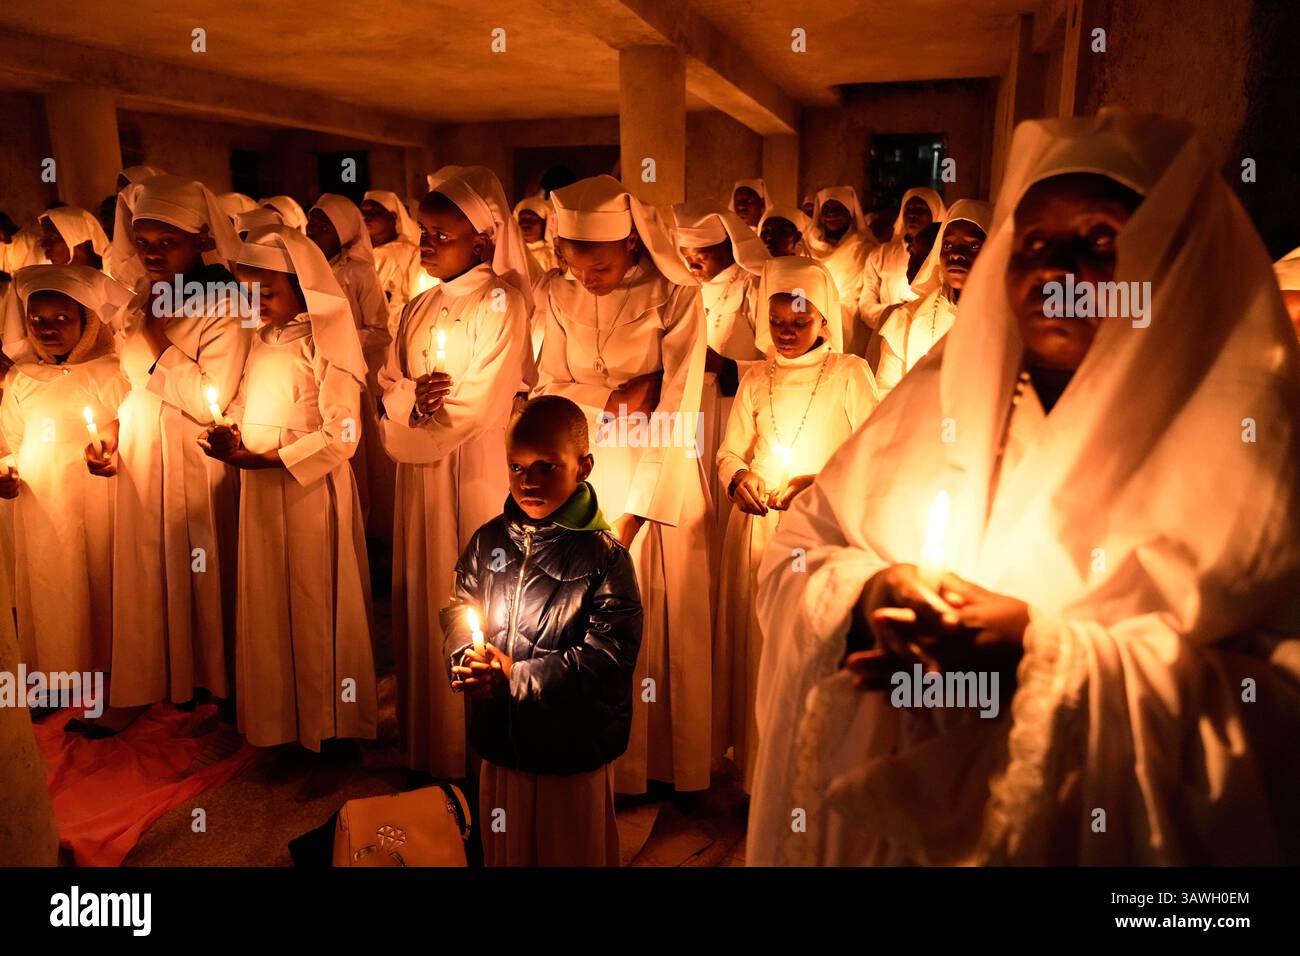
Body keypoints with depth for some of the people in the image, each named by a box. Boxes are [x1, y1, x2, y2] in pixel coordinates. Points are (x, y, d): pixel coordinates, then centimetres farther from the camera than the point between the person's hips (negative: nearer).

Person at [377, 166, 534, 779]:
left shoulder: (500, 302, -10)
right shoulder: (422, 305, 12)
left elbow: (476, 406, -16)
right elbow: (388, 383, 8)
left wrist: (414, 411, -4)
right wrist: (412, 401, -14)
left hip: (476, 474, -7)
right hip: (421, 474, 7)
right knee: (423, 600, 13)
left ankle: (476, 746, 19)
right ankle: (427, 735, 30)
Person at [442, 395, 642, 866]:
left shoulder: (604, 557, -17)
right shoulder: (489, 540, -1)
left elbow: (606, 656, -21)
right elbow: (457, 609, 8)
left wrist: (514, 676, -21)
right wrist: (468, 658, -14)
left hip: (573, 755, -4)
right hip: (499, 743, 5)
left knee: (573, 853, 17)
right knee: (504, 850, 24)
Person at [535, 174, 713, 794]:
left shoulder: (676, 298, -8)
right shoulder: (561, 305, 7)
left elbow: (678, 411, -13)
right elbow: (547, 391, 3)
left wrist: (632, 515, -17)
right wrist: (618, 398, -15)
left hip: (660, 477, -3)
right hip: (585, 476, 4)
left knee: (662, 621, 5)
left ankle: (663, 760, 24)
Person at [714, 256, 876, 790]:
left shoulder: (849, 373, 2)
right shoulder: (756, 378, 14)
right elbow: (729, 452, 14)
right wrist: (737, 477, -9)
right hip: (759, 527, 3)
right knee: (758, 642, 6)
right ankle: (760, 763, 21)